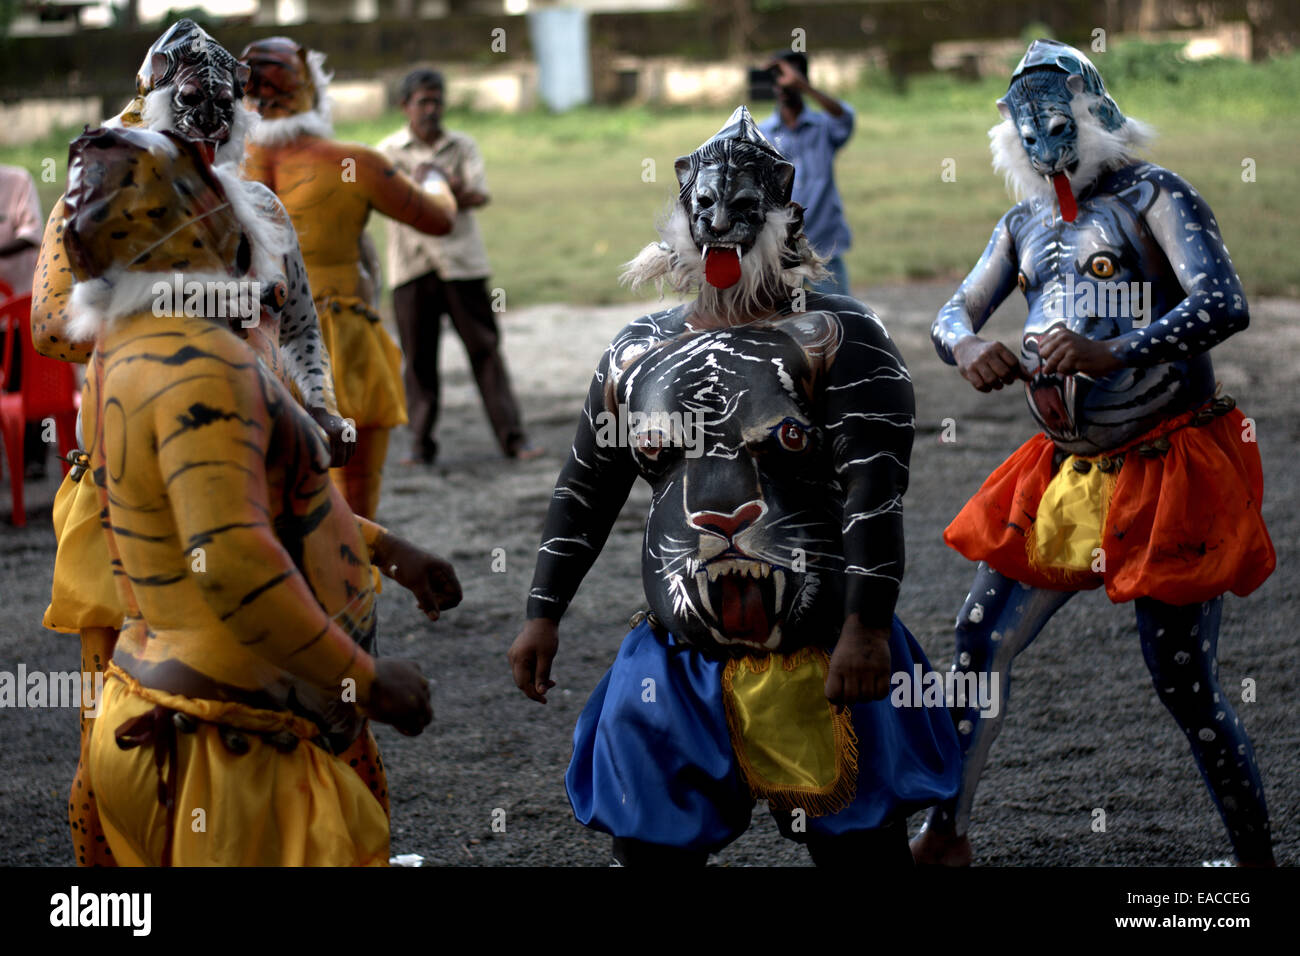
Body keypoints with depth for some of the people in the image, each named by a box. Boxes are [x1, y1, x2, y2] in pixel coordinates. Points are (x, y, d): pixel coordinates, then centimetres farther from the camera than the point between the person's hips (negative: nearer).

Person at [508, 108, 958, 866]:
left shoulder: (836, 340, -4)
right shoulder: (637, 355, 12)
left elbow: (874, 491, -12)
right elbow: (586, 492, 19)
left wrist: (866, 627, -19)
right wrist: (544, 615, 15)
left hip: (822, 661, -4)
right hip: (681, 663, 4)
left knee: (861, 845, 1)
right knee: (649, 843, 7)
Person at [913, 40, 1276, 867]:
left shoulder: (1153, 197, -7)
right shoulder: (1026, 225, 14)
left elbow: (1225, 304, -20)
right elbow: (955, 313, 14)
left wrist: (1113, 353, -34)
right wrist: (968, 348, -12)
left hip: (1168, 472, -6)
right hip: (1070, 472, 7)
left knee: (1184, 682, -6)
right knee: (981, 636, 3)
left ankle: (1256, 853, 9)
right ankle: (947, 835, 15)